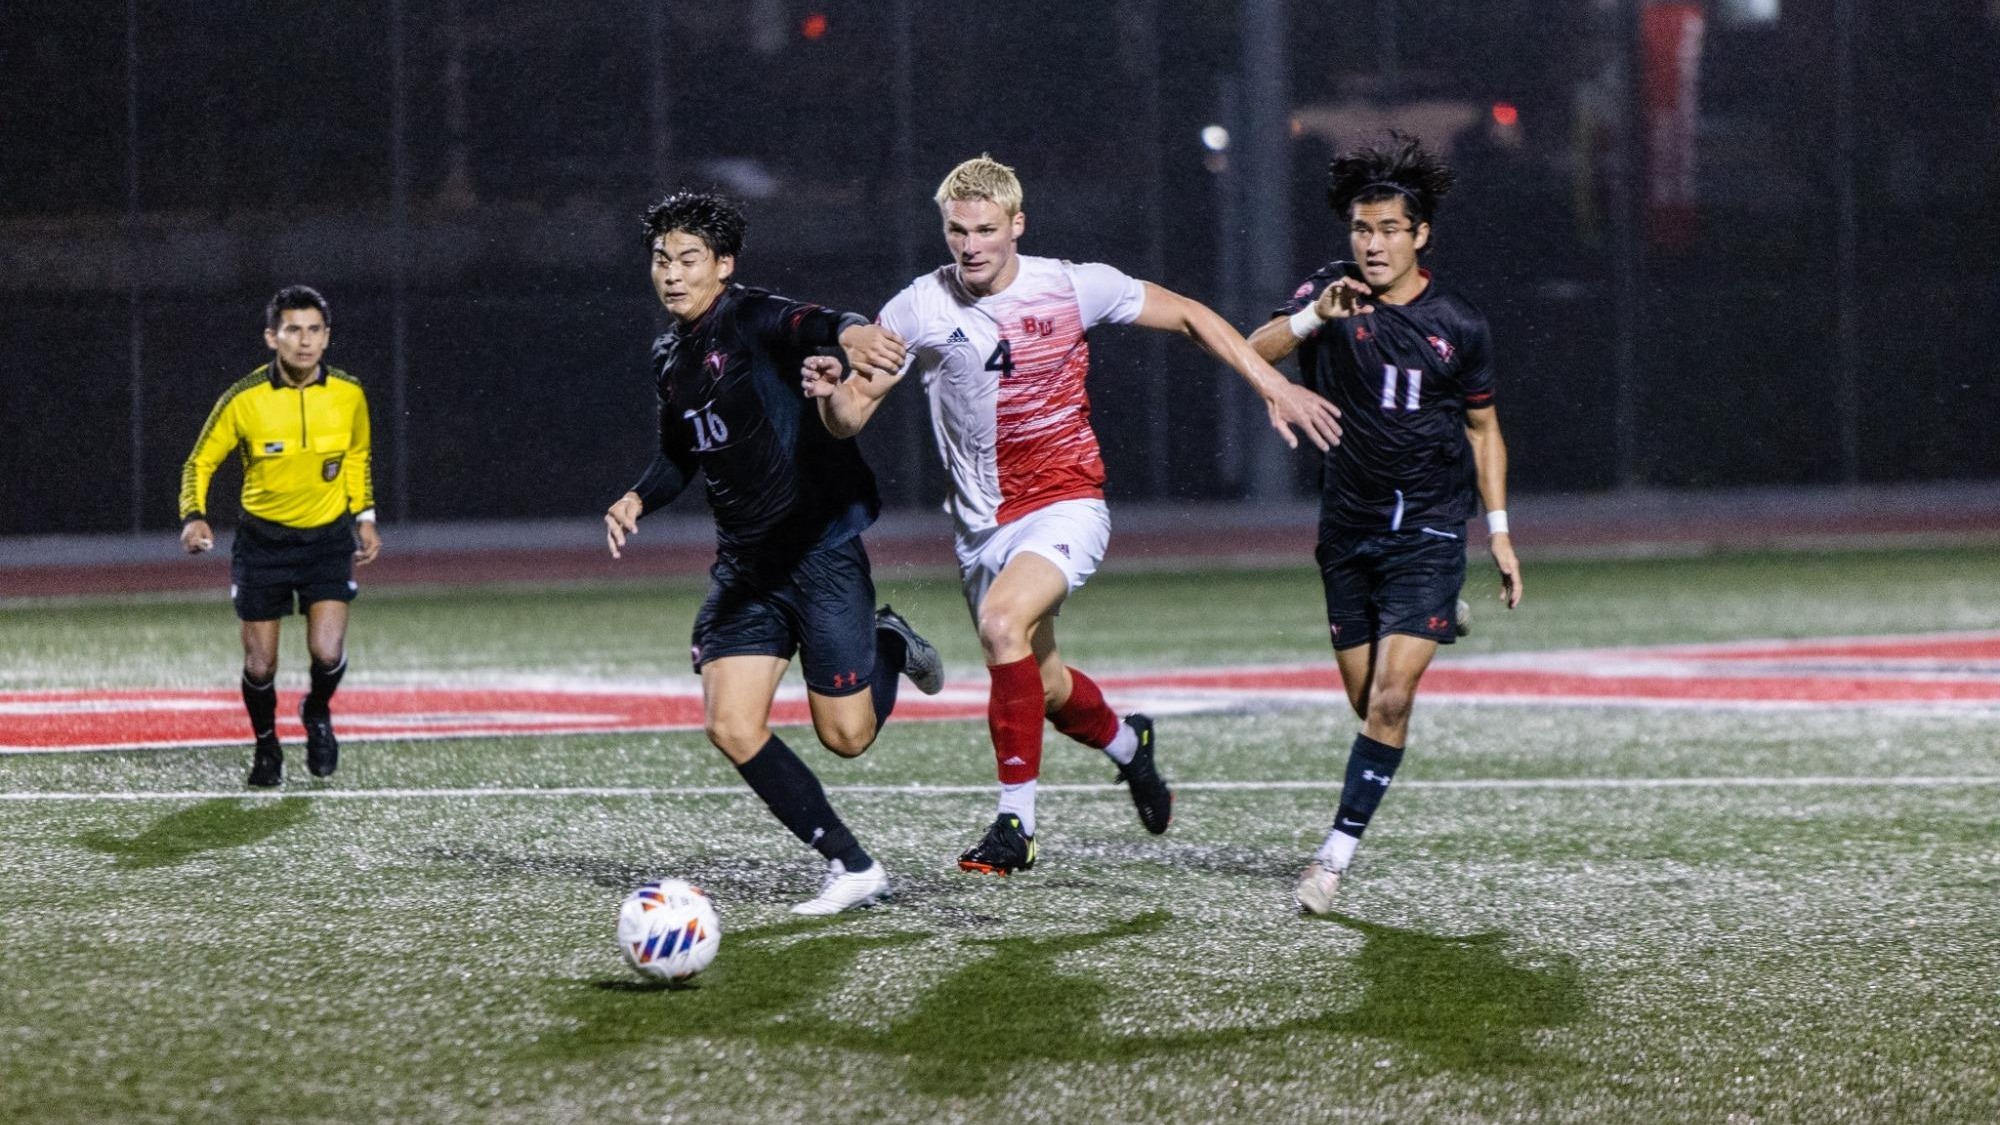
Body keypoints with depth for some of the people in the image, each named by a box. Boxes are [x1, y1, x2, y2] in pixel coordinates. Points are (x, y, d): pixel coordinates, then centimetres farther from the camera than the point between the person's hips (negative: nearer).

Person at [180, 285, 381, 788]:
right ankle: (266, 744, 31)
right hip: (263, 539, -1)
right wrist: (194, 516, -19)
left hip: (329, 538, 1)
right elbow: (200, 461, -3)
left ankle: (318, 713, 20)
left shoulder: (348, 394, -8)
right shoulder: (244, 400, -15)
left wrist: (364, 517, 7)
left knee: (327, 652, -15)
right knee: (260, 665, 1)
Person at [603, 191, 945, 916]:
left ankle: (892, 647, 30)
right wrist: (639, 499, 6)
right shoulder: (668, 357, 10)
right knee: (733, 728, -8)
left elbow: (804, 324, -37)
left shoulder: (750, 320, -13)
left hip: (820, 549, -7)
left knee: (846, 737, -4)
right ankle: (852, 868, 3)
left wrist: (847, 334, -61)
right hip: (744, 566, 7)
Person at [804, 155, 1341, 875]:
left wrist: (1275, 387, -2)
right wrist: (832, 391, -28)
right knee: (1041, 686, 13)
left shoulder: (1072, 288, -10)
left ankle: (1015, 824, -22)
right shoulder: (919, 309, -6)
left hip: (1064, 505, -4)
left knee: (1002, 623, -29)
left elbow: (1189, 317, 3)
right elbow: (852, 417, -3)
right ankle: (1127, 743, 49)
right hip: (981, 523, 4)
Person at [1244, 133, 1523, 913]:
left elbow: (1483, 427, 12)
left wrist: (1498, 529, 10)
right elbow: (1254, 352, -16)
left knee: (1391, 696, -15)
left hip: (1429, 533, -2)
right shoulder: (1332, 294, -1)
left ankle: (1339, 849, -13)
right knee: (1366, 702, 6)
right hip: (1349, 529, 2)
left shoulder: (1458, 326, -1)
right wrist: (1311, 319, -34)